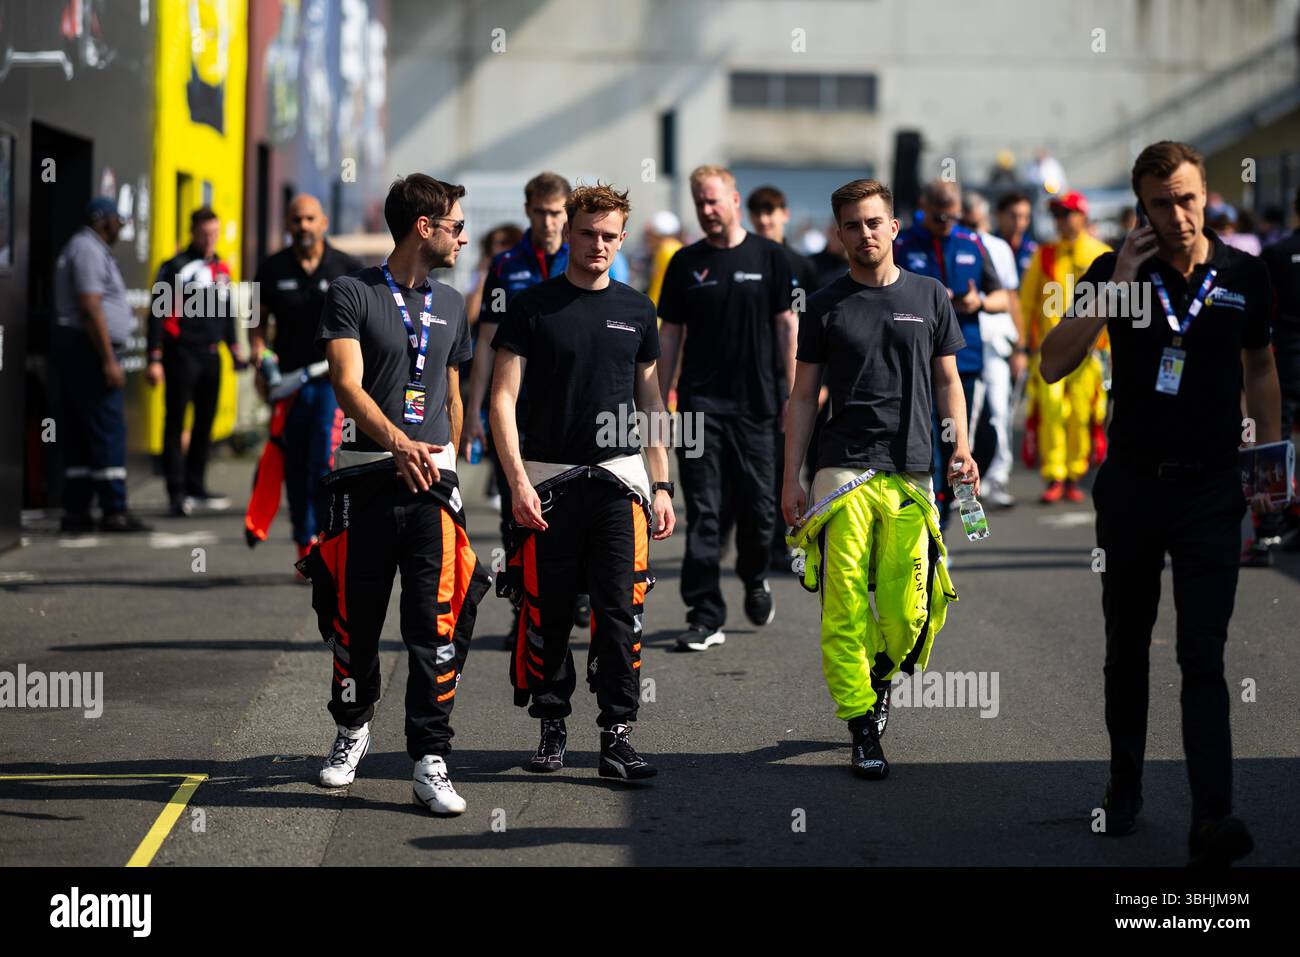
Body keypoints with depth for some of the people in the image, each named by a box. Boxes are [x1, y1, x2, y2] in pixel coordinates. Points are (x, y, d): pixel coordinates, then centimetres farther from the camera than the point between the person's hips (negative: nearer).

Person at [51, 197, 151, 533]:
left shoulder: (91, 249, 22)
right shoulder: (89, 250, -11)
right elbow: (90, 308, -19)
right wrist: (109, 360, -21)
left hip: (74, 346, 11)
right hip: (89, 348, -11)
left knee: (79, 433, 9)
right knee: (108, 429, -10)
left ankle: (75, 510, 9)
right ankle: (114, 510, -11)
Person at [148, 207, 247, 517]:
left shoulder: (222, 269, 14)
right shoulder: (176, 267, -6)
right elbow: (159, 313, -9)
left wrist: (235, 348, 18)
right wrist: (155, 359, -15)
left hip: (210, 355, 7)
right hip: (181, 353, -7)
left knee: (205, 422, 11)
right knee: (175, 423, -5)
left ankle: (195, 487, 21)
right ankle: (176, 492, -6)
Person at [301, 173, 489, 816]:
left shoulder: (451, 306, 17)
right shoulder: (353, 294, -1)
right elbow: (348, 384, -13)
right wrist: (397, 441, -28)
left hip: (431, 480, 3)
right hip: (366, 478, -3)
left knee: (437, 624, -8)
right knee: (354, 619, 7)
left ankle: (430, 762, -6)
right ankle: (353, 728, 31)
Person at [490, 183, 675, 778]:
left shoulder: (636, 310, 11)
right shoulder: (532, 307, 1)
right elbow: (503, 398, -3)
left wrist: (662, 486, 11)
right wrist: (518, 481, -12)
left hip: (619, 480, 2)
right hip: (548, 480, -2)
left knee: (620, 612, -4)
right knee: (547, 615, 3)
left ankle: (616, 736, -1)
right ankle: (552, 728, 16)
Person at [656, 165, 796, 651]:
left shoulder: (768, 257, 3)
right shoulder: (686, 263, 5)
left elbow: (786, 324, 4)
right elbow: (670, 333, 8)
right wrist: (659, 400, 4)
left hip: (754, 401, 0)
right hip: (699, 403, 0)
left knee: (757, 506, 6)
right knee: (702, 511, -4)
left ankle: (754, 579, 35)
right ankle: (705, 616, -3)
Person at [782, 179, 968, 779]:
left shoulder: (929, 297, 12)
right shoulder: (825, 307, 8)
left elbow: (948, 381, 16)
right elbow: (803, 397, 10)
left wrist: (961, 448, 1)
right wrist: (790, 480, 3)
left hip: (911, 473, 1)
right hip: (843, 471, -1)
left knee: (908, 612, -3)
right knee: (845, 608, -9)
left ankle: (882, 674, 27)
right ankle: (862, 728, -3)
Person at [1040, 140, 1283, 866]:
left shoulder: (1245, 276, -1)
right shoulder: (1117, 271, -3)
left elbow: (1260, 366, 14)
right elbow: (1054, 365, -12)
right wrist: (1114, 288, -19)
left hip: (1211, 487, -1)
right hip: (1132, 482, 1)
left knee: (1203, 656, -8)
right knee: (1128, 645, 14)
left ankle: (1213, 818, -12)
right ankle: (1125, 789, 29)